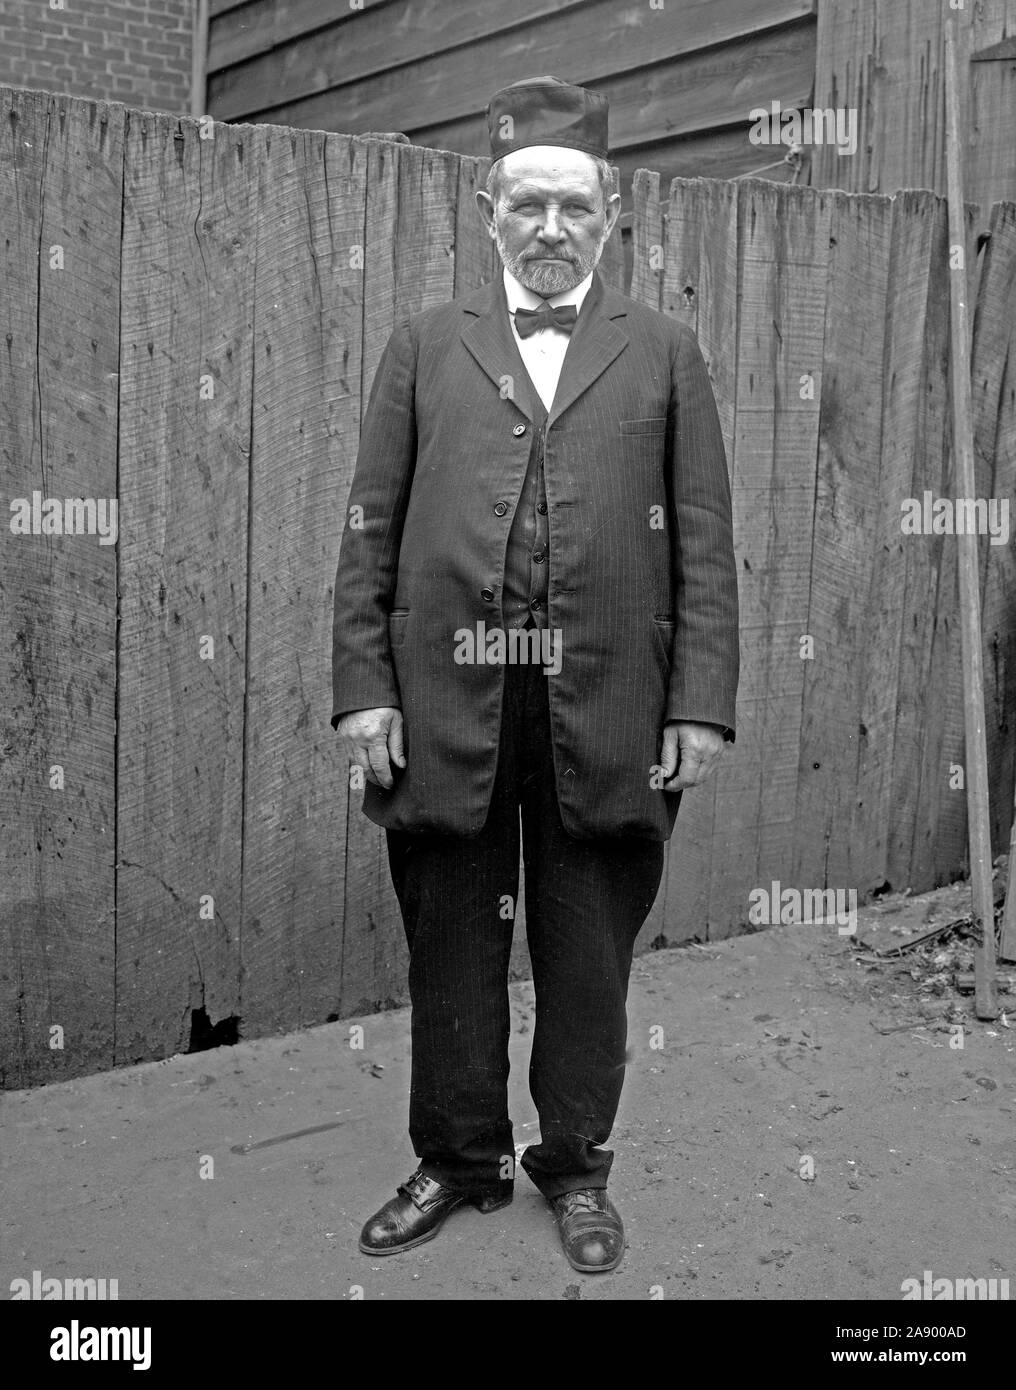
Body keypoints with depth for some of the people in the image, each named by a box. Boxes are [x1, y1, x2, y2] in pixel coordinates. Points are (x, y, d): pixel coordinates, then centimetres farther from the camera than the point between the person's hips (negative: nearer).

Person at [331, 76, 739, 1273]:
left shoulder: (663, 352, 10)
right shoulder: (425, 345, 10)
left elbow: (704, 545, 5)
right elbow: (370, 531, 6)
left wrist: (701, 705, -3)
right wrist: (362, 689, -3)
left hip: (607, 713, 0)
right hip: (443, 706, 1)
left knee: (589, 957, 10)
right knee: (450, 948, 11)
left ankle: (576, 1165, 28)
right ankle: (460, 1158, 29)